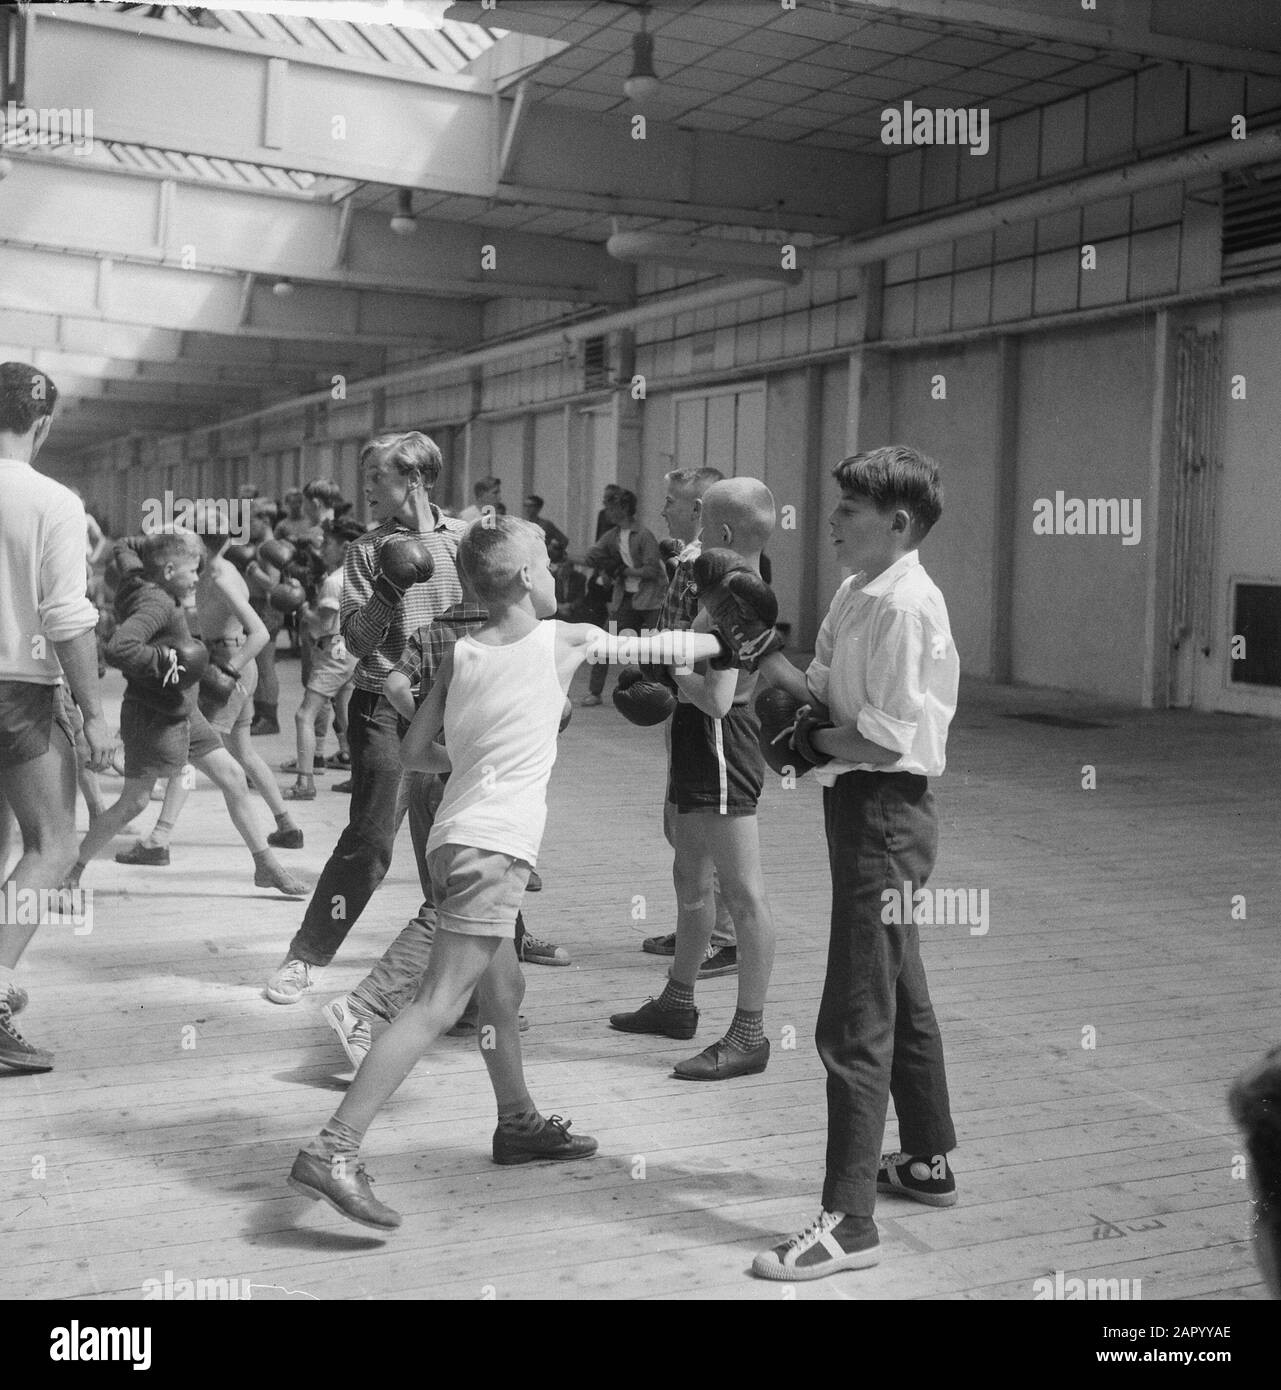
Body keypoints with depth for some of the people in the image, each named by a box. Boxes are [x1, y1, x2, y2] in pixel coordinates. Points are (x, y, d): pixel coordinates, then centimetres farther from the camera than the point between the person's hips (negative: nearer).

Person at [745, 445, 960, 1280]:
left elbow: (892, 736, -23)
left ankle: (850, 1224, 0)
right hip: (864, 809, 11)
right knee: (901, 998, 23)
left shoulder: (905, 605, -18)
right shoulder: (858, 596, 11)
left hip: (885, 812, -11)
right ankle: (928, 1163, 40)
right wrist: (762, 649, -3)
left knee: (855, 1023, -8)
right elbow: (820, 690, 11)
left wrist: (813, 738, -11)